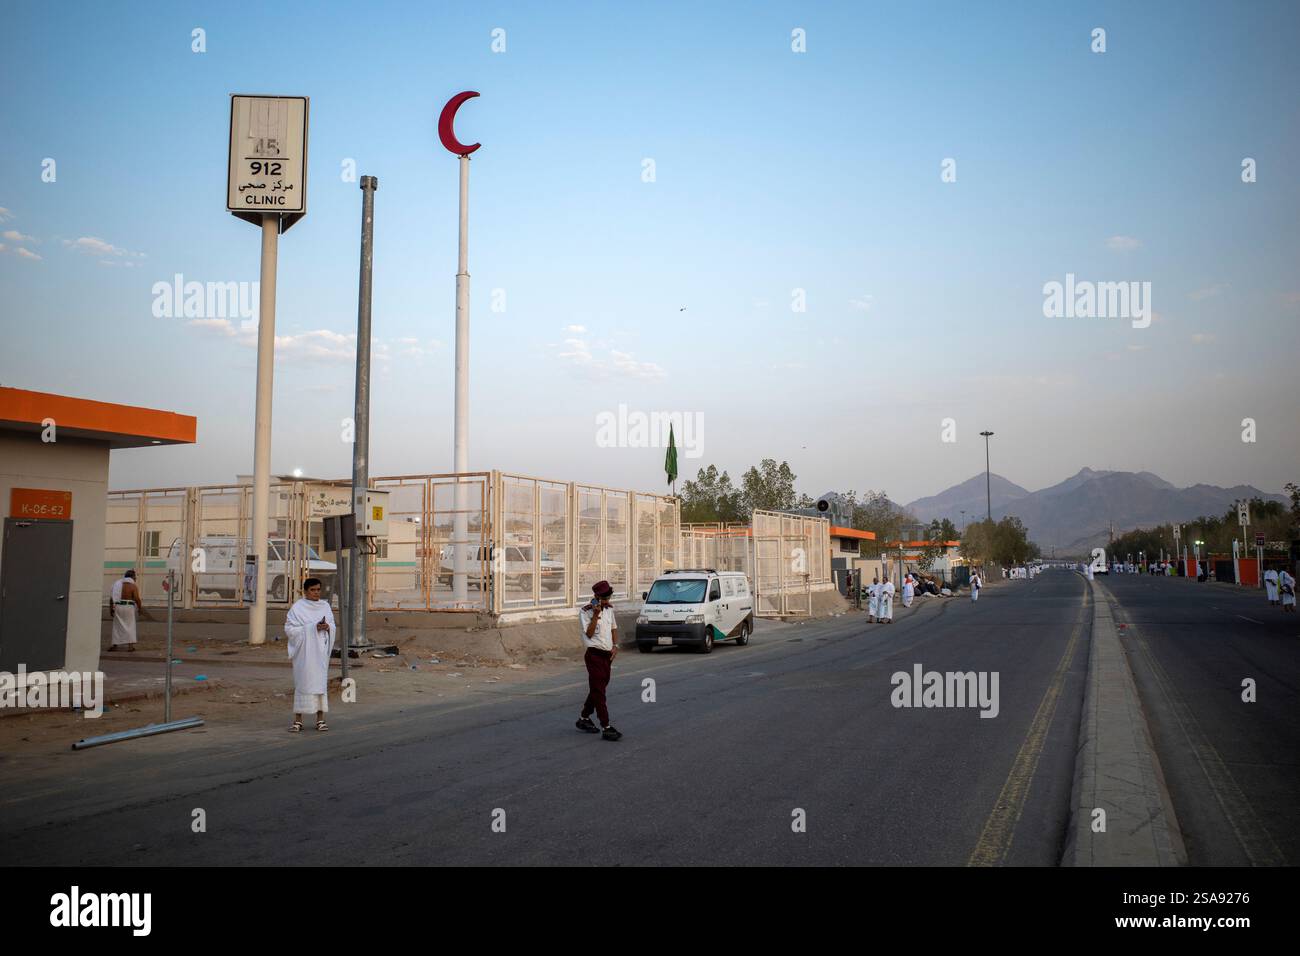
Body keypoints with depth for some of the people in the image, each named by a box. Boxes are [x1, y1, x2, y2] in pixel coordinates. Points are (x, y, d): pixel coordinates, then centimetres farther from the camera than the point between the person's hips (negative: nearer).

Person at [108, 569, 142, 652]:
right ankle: (130, 645, 3)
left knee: (117, 626, 13)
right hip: (128, 607, -4)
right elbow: (137, 598, -13)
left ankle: (114, 645, 14)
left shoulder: (118, 584, 8)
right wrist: (140, 608, 1)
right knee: (130, 625, 5)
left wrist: (110, 609, 14)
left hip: (117, 606, 4)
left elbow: (111, 598, 8)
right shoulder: (133, 586, -6)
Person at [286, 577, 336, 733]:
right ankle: (298, 719, 4)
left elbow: (333, 627, 12)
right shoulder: (297, 608, -3)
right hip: (304, 651, -3)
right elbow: (290, 629, -10)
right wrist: (313, 628, -17)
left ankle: (320, 718, 7)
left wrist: (327, 627, -13)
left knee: (321, 681, 2)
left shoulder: (325, 606, 9)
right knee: (302, 682, -3)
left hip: (320, 651, 4)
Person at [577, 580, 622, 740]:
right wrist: (596, 615, -24)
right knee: (599, 692, -10)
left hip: (607, 655, 7)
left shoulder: (609, 609, 10)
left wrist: (615, 646, 6)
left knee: (597, 689, 16)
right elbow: (589, 634, -17)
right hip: (595, 655, -7)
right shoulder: (586, 612, -11)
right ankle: (606, 728, -13)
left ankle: (584, 718, 32)